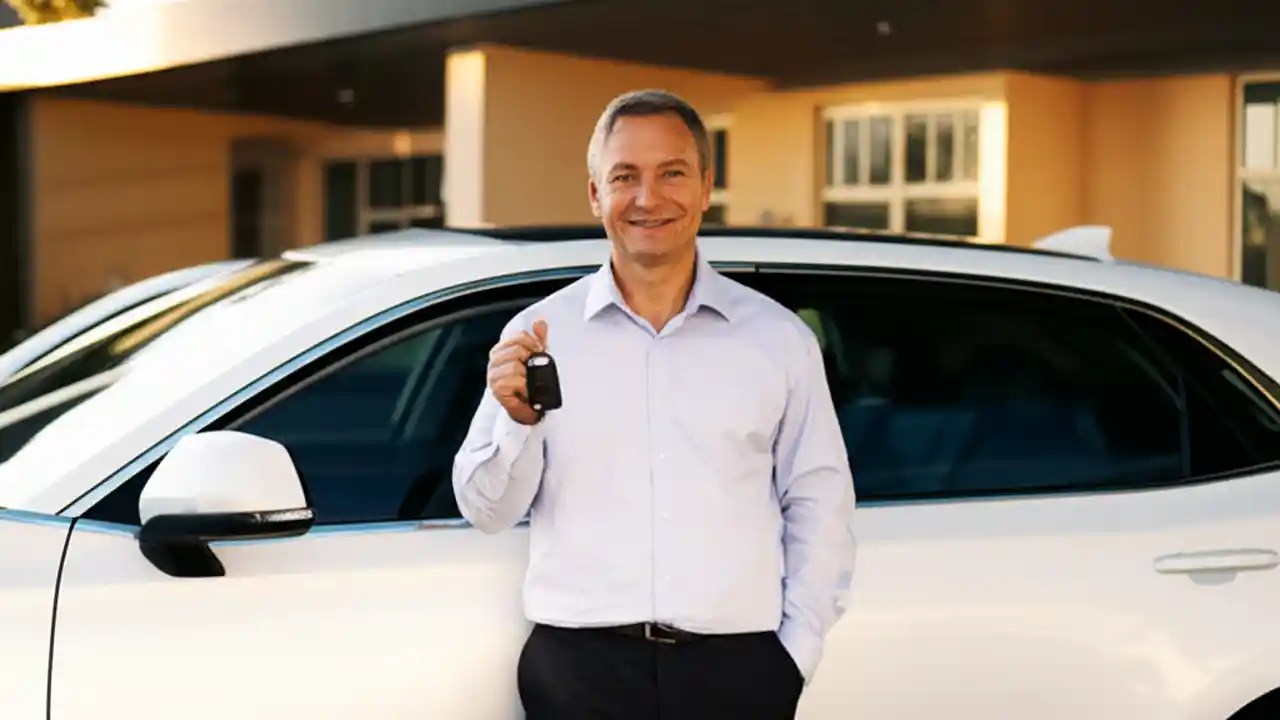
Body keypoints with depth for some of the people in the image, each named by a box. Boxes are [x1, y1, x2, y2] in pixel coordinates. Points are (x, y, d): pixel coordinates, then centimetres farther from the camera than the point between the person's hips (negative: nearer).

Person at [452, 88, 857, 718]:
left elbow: (819, 508, 7)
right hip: (579, 667, 0)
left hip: (738, 667, 0)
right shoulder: (538, 334, 3)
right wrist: (517, 421, -15)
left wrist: (795, 653, -1)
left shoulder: (779, 337, 5)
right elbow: (487, 512, 3)